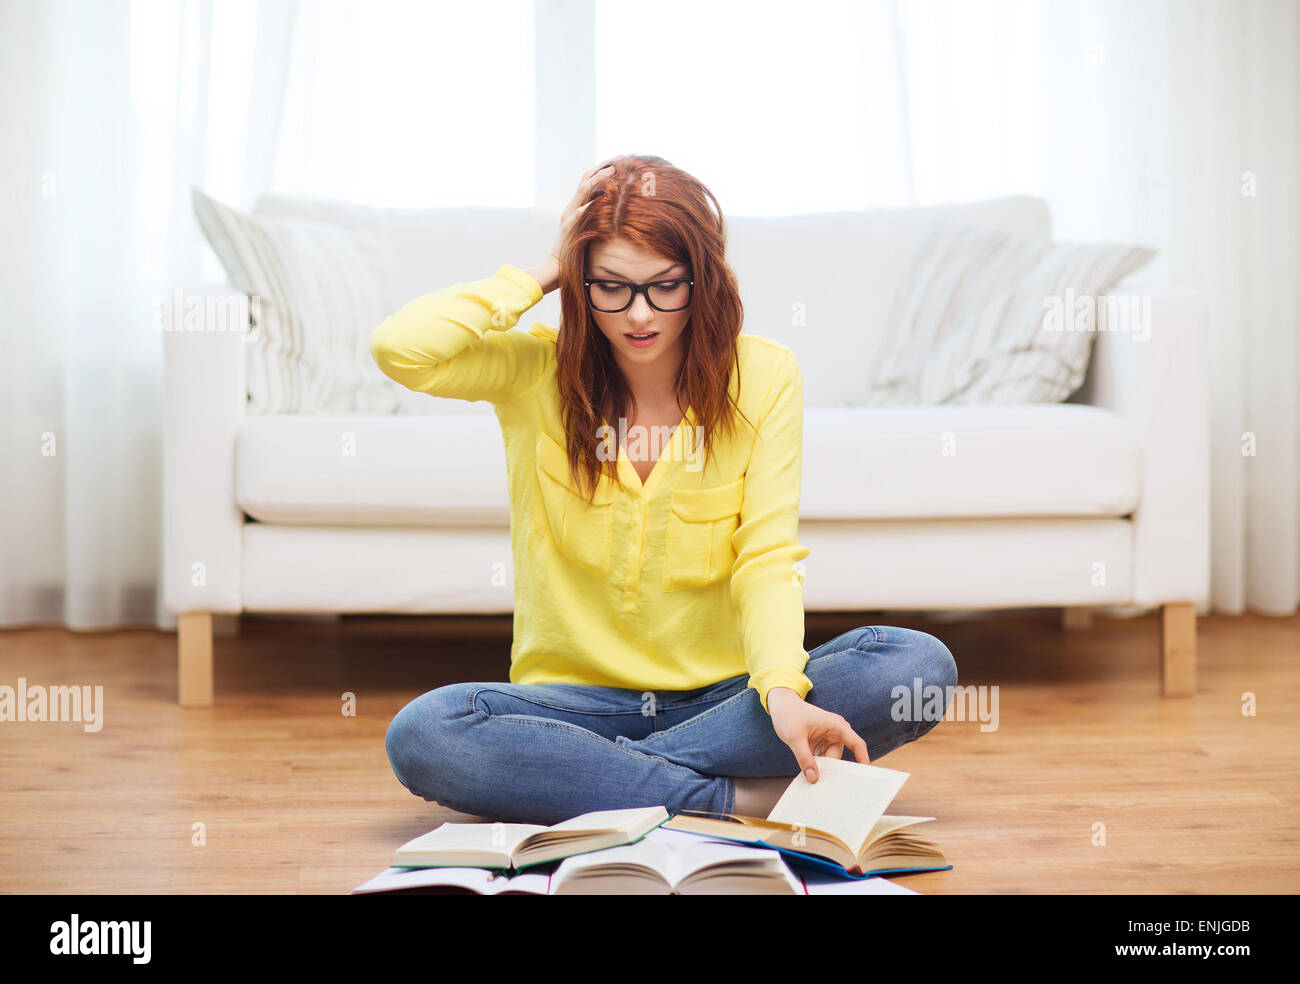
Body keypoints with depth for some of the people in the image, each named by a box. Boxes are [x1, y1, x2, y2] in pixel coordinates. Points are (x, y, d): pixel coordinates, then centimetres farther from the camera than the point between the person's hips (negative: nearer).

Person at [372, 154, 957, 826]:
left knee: (920, 665, -24)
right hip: (575, 693, -1)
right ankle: (735, 796, -25)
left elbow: (769, 556, -9)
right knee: (421, 734, -31)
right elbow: (398, 347, -19)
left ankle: (583, 777, -23)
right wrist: (535, 279, -9)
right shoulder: (536, 372, -2)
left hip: (721, 695, 1)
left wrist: (782, 690, -27)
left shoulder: (764, 376, -2)